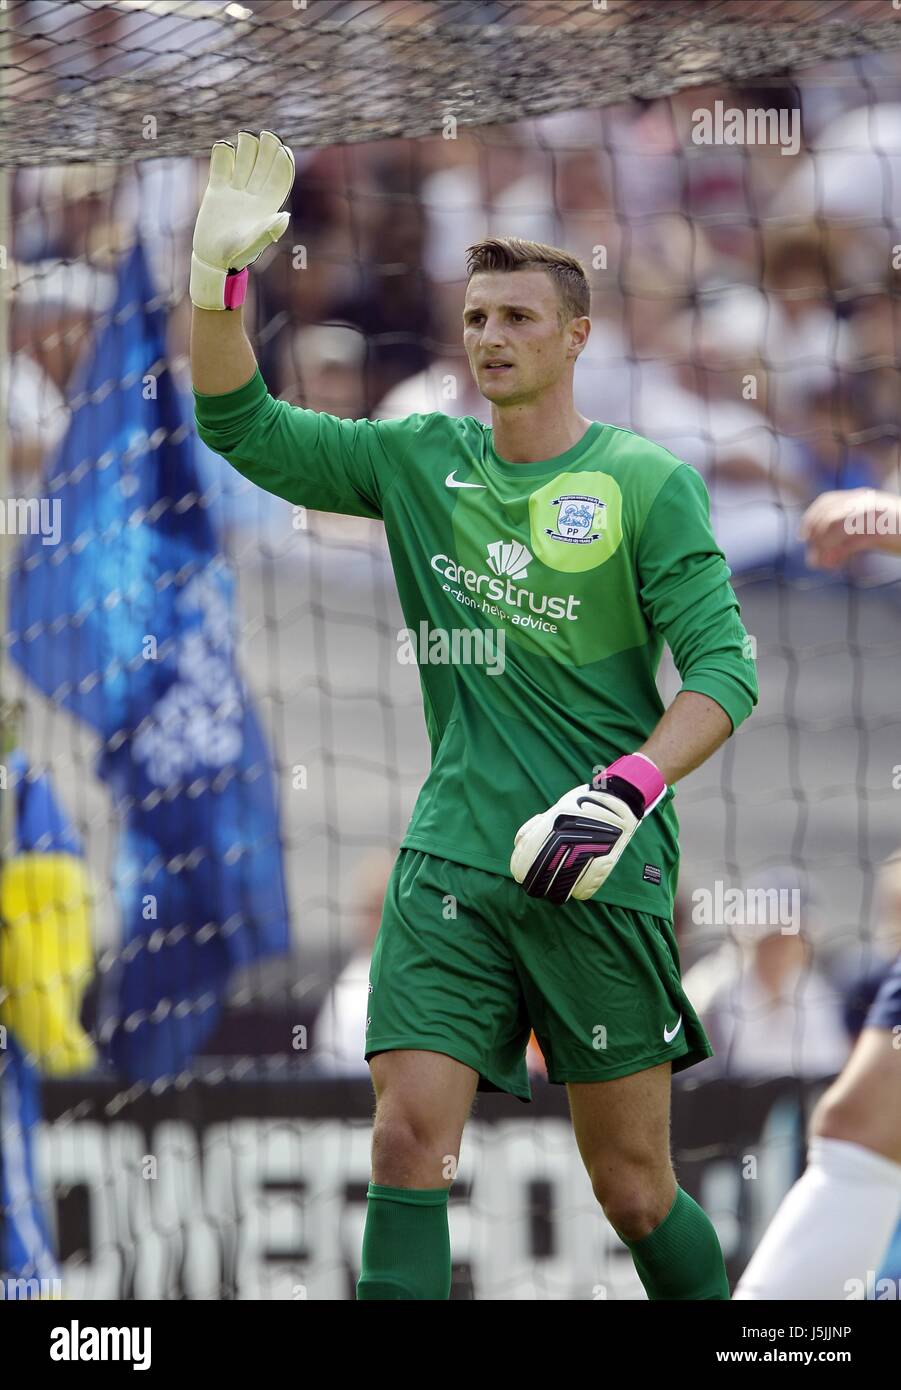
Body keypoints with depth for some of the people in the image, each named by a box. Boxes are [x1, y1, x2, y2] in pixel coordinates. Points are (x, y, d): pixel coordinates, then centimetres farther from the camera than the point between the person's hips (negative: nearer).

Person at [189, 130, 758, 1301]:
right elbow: (244, 428, 10)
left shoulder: (646, 482, -3)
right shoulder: (422, 461, 10)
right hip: (453, 860, 3)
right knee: (409, 1140, -12)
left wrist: (629, 788, -22)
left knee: (633, 1191, 2)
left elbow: (723, 665, -6)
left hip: (600, 877, -3)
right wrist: (219, 274, -5)